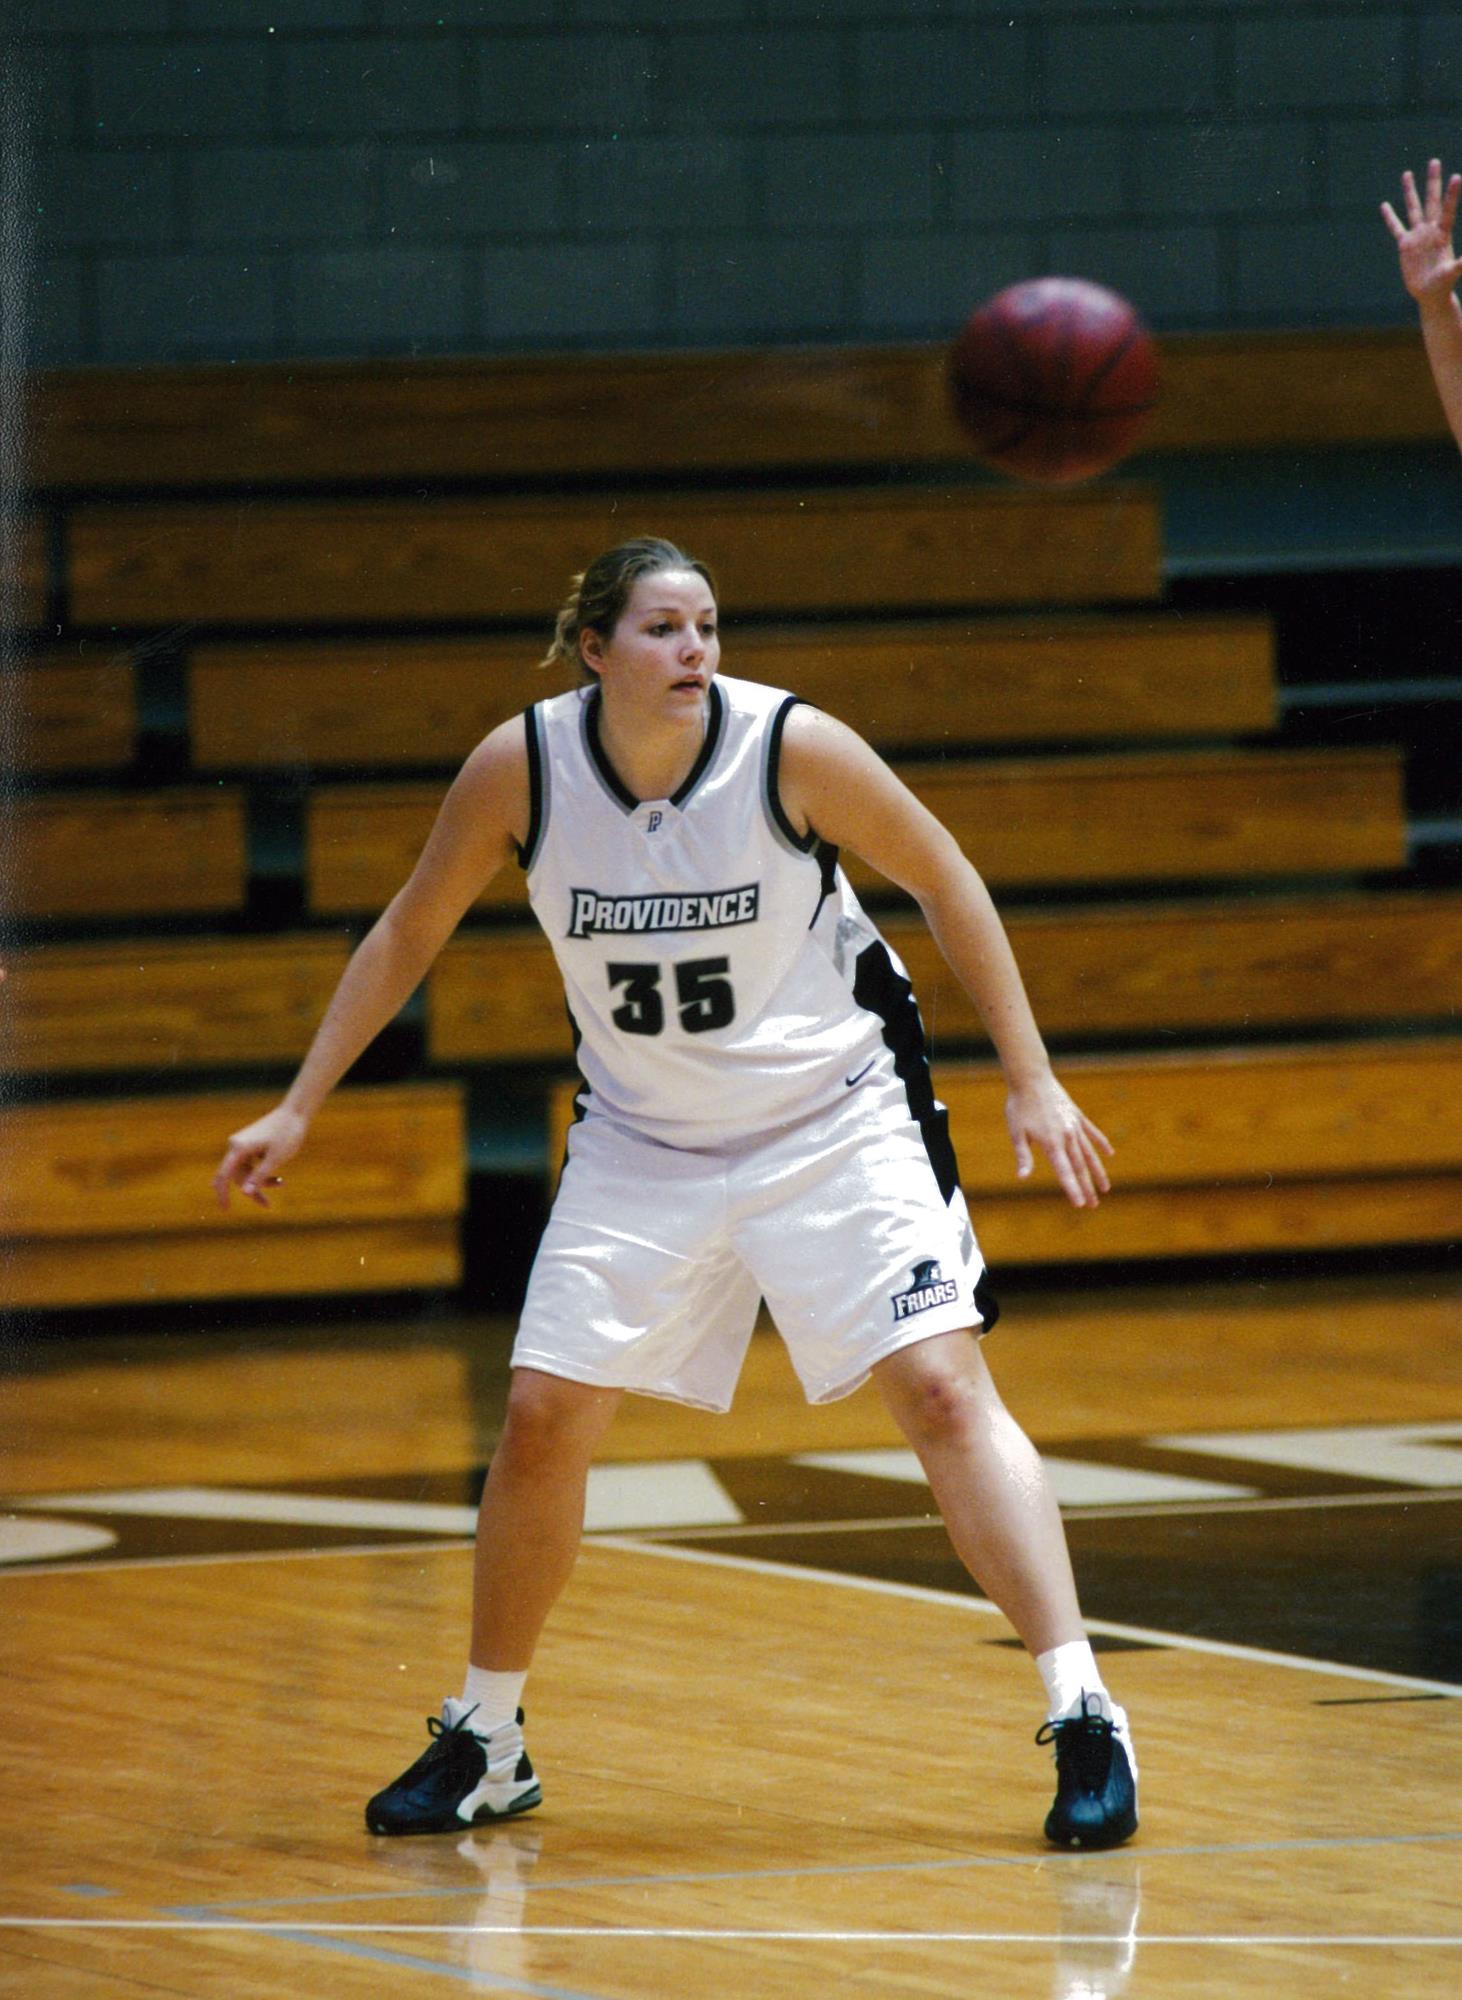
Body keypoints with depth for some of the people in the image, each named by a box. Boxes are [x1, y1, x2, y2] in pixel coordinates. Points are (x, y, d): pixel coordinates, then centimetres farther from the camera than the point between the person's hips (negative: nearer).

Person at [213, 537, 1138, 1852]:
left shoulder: (792, 747, -21)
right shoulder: (522, 768, -14)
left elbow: (944, 881, -7)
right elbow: (411, 932, 2)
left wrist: (1030, 1082, -7)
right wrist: (298, 1111, 3)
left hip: (832, 1122, -3)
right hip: (643, 1140, 3)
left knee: (943, 1388, -16)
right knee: (542, 1419, 0)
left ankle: (1084, 1721, -13)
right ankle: (487, 1747, 19)